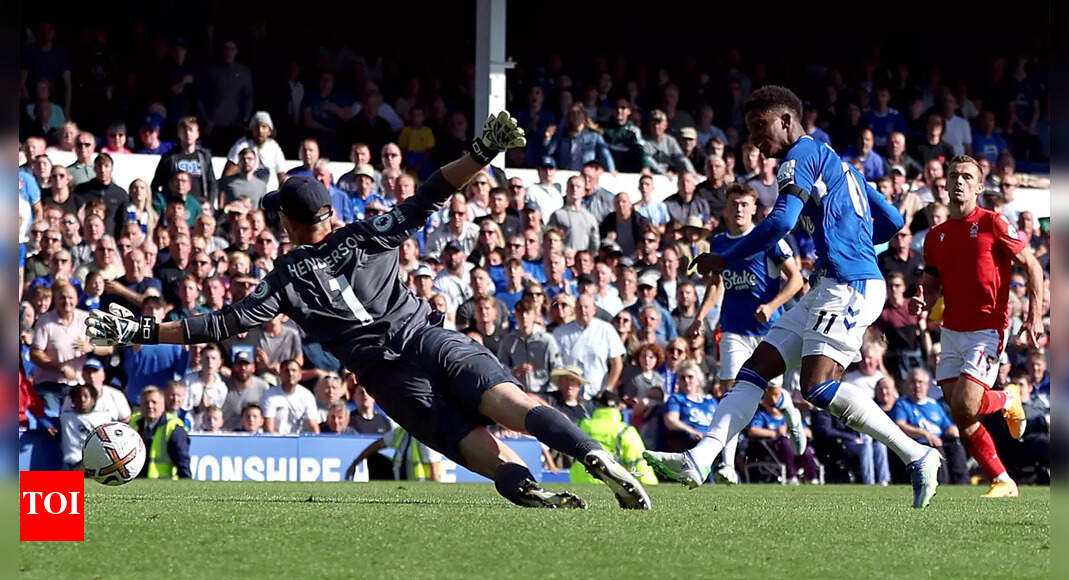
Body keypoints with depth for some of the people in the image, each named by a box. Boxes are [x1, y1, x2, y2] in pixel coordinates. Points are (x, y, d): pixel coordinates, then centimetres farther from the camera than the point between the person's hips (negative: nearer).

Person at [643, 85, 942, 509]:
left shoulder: (803, 157, -5)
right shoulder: (835, 163, 25)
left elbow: (779, 222, -18)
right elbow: (892, 221, 27)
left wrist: (724, 259, -8)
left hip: (849, 286, -11)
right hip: (832, 287, 11)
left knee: (817, 387, -19)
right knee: (755, 369, 3)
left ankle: (916, 456, -13)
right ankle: (699, 461, -4)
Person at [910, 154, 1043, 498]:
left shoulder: (992, 224, -7)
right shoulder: (936, 236, 10)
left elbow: (1032, 266, -3)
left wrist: (1034, 318, -10)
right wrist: (922, 301, -6)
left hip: (986, 331, -6)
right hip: (951, 331, 6)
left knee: (964, 406, -19)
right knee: (961, 420, 0)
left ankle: (1008, 400, 13)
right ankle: (1003, 482, 11)